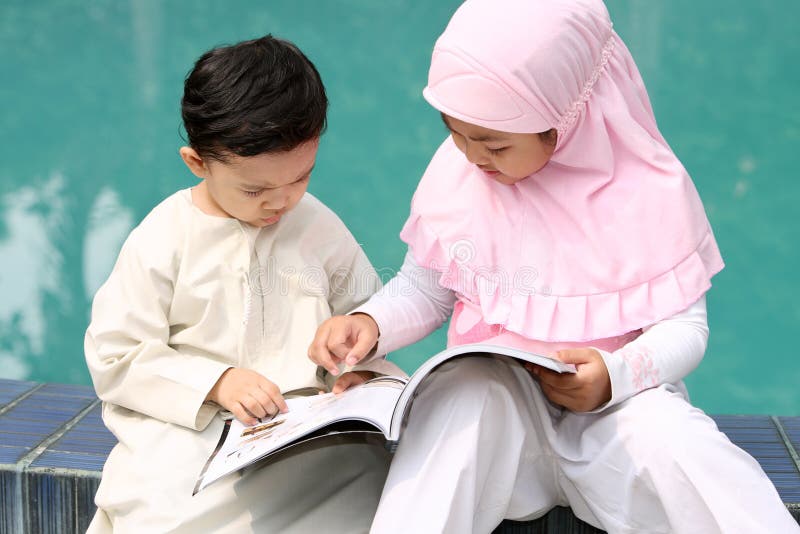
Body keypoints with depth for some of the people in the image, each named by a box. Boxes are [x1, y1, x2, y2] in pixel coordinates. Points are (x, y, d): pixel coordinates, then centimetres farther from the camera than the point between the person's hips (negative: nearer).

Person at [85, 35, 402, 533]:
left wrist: (358, 361, -4)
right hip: (188, 428, -2)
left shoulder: (320, 227, 6)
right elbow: (115, 355, -5)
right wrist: (217, 382, -16)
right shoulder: (162, 240, -5)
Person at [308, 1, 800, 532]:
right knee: (460, 401, -34)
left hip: (621, 397, -1)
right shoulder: (454, 170, -2)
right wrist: (370, 323, -12)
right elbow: (423, 289, 9)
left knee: (669, 436, -33)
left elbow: (685, 324, -6)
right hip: (492, 393, 1)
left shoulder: (653, 189, -10)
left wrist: (617, 375, -25)